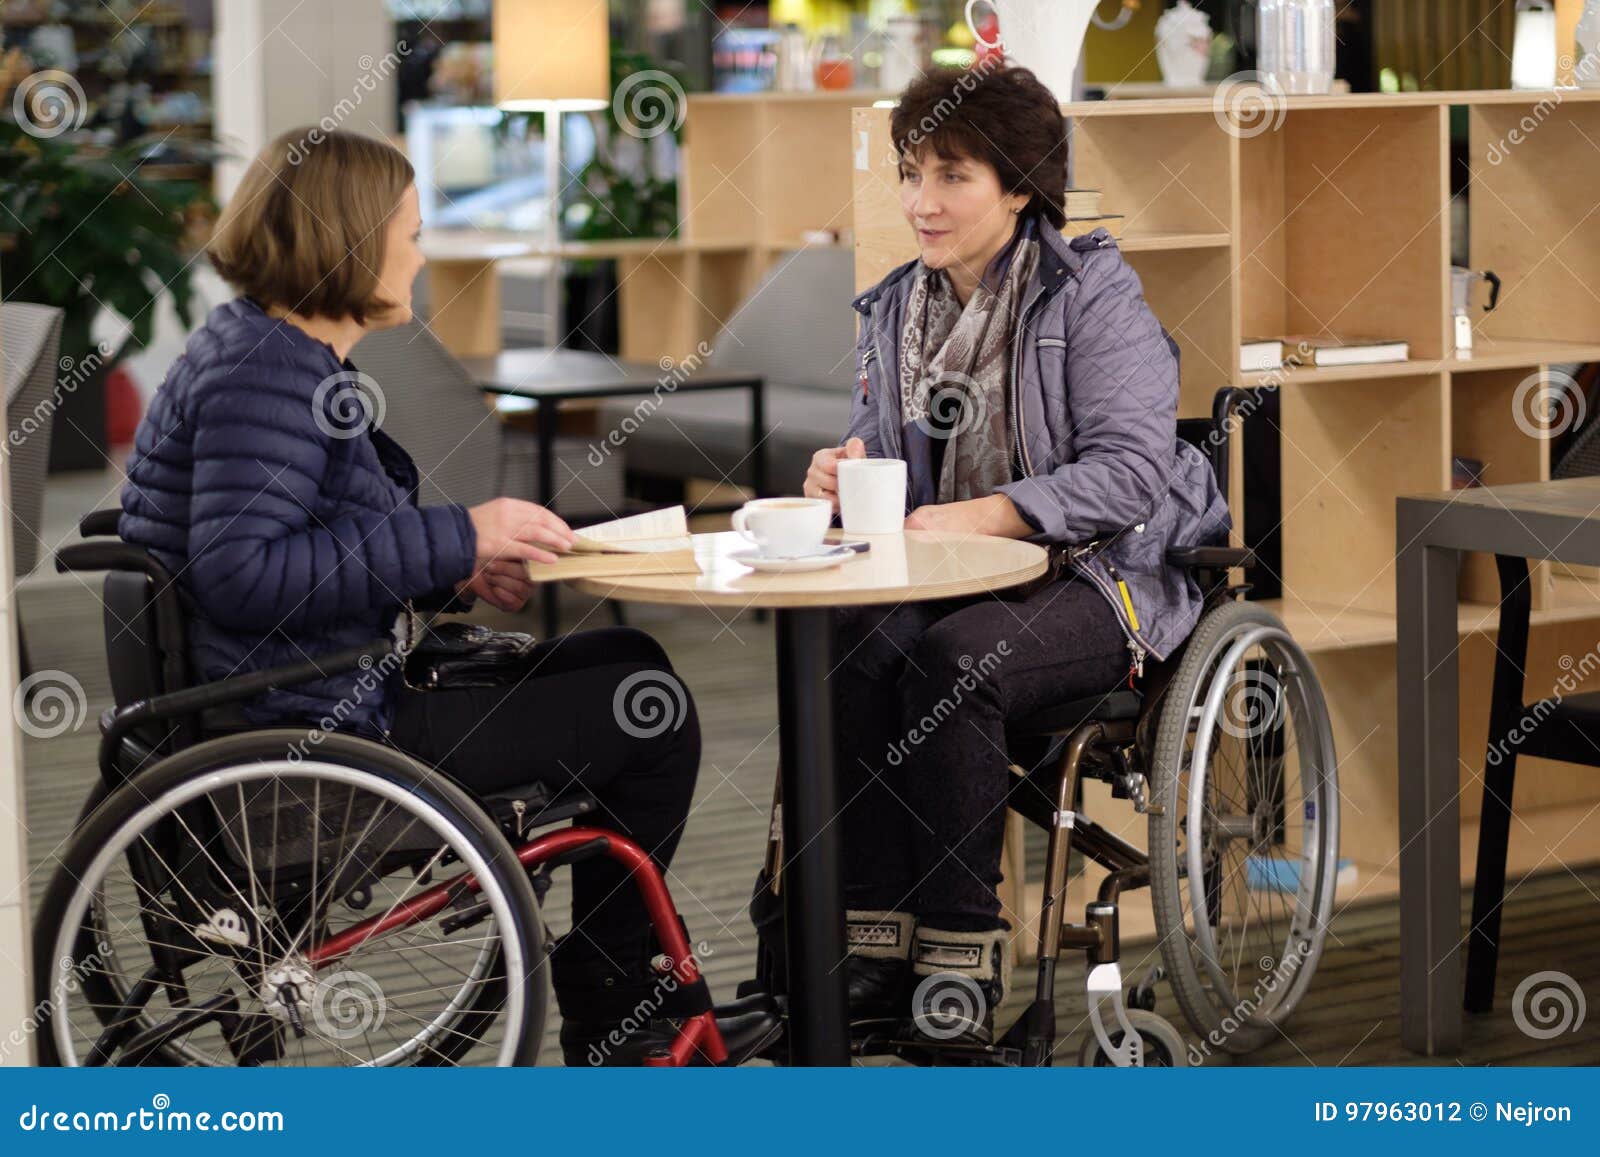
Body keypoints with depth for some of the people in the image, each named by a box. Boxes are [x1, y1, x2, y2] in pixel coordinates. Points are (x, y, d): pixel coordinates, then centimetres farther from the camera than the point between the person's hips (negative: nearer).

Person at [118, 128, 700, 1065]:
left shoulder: (276, 354, 15)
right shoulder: (266, 371, -19)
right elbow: (238, 572, -30)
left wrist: (453, 569, 4)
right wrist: (453, 537, -25)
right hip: (309, 732, -11)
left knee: (630, 665, 21)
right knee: (653, 717, -6)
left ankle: (618, 1005, 27)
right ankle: (607, 1027, 10)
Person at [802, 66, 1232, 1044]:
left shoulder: (1095, 294, -5)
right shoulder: (895, 310, 14)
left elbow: (1131, 471, -16)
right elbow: (877, 452, 17)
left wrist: (980, 516, -27)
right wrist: (849, 475, -9)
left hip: (1101, 580, -5)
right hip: (946, 590, 5)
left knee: (952, 658, -34)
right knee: (853, 645, -28)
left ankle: (963, 946, -26)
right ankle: (875, 933, -24)